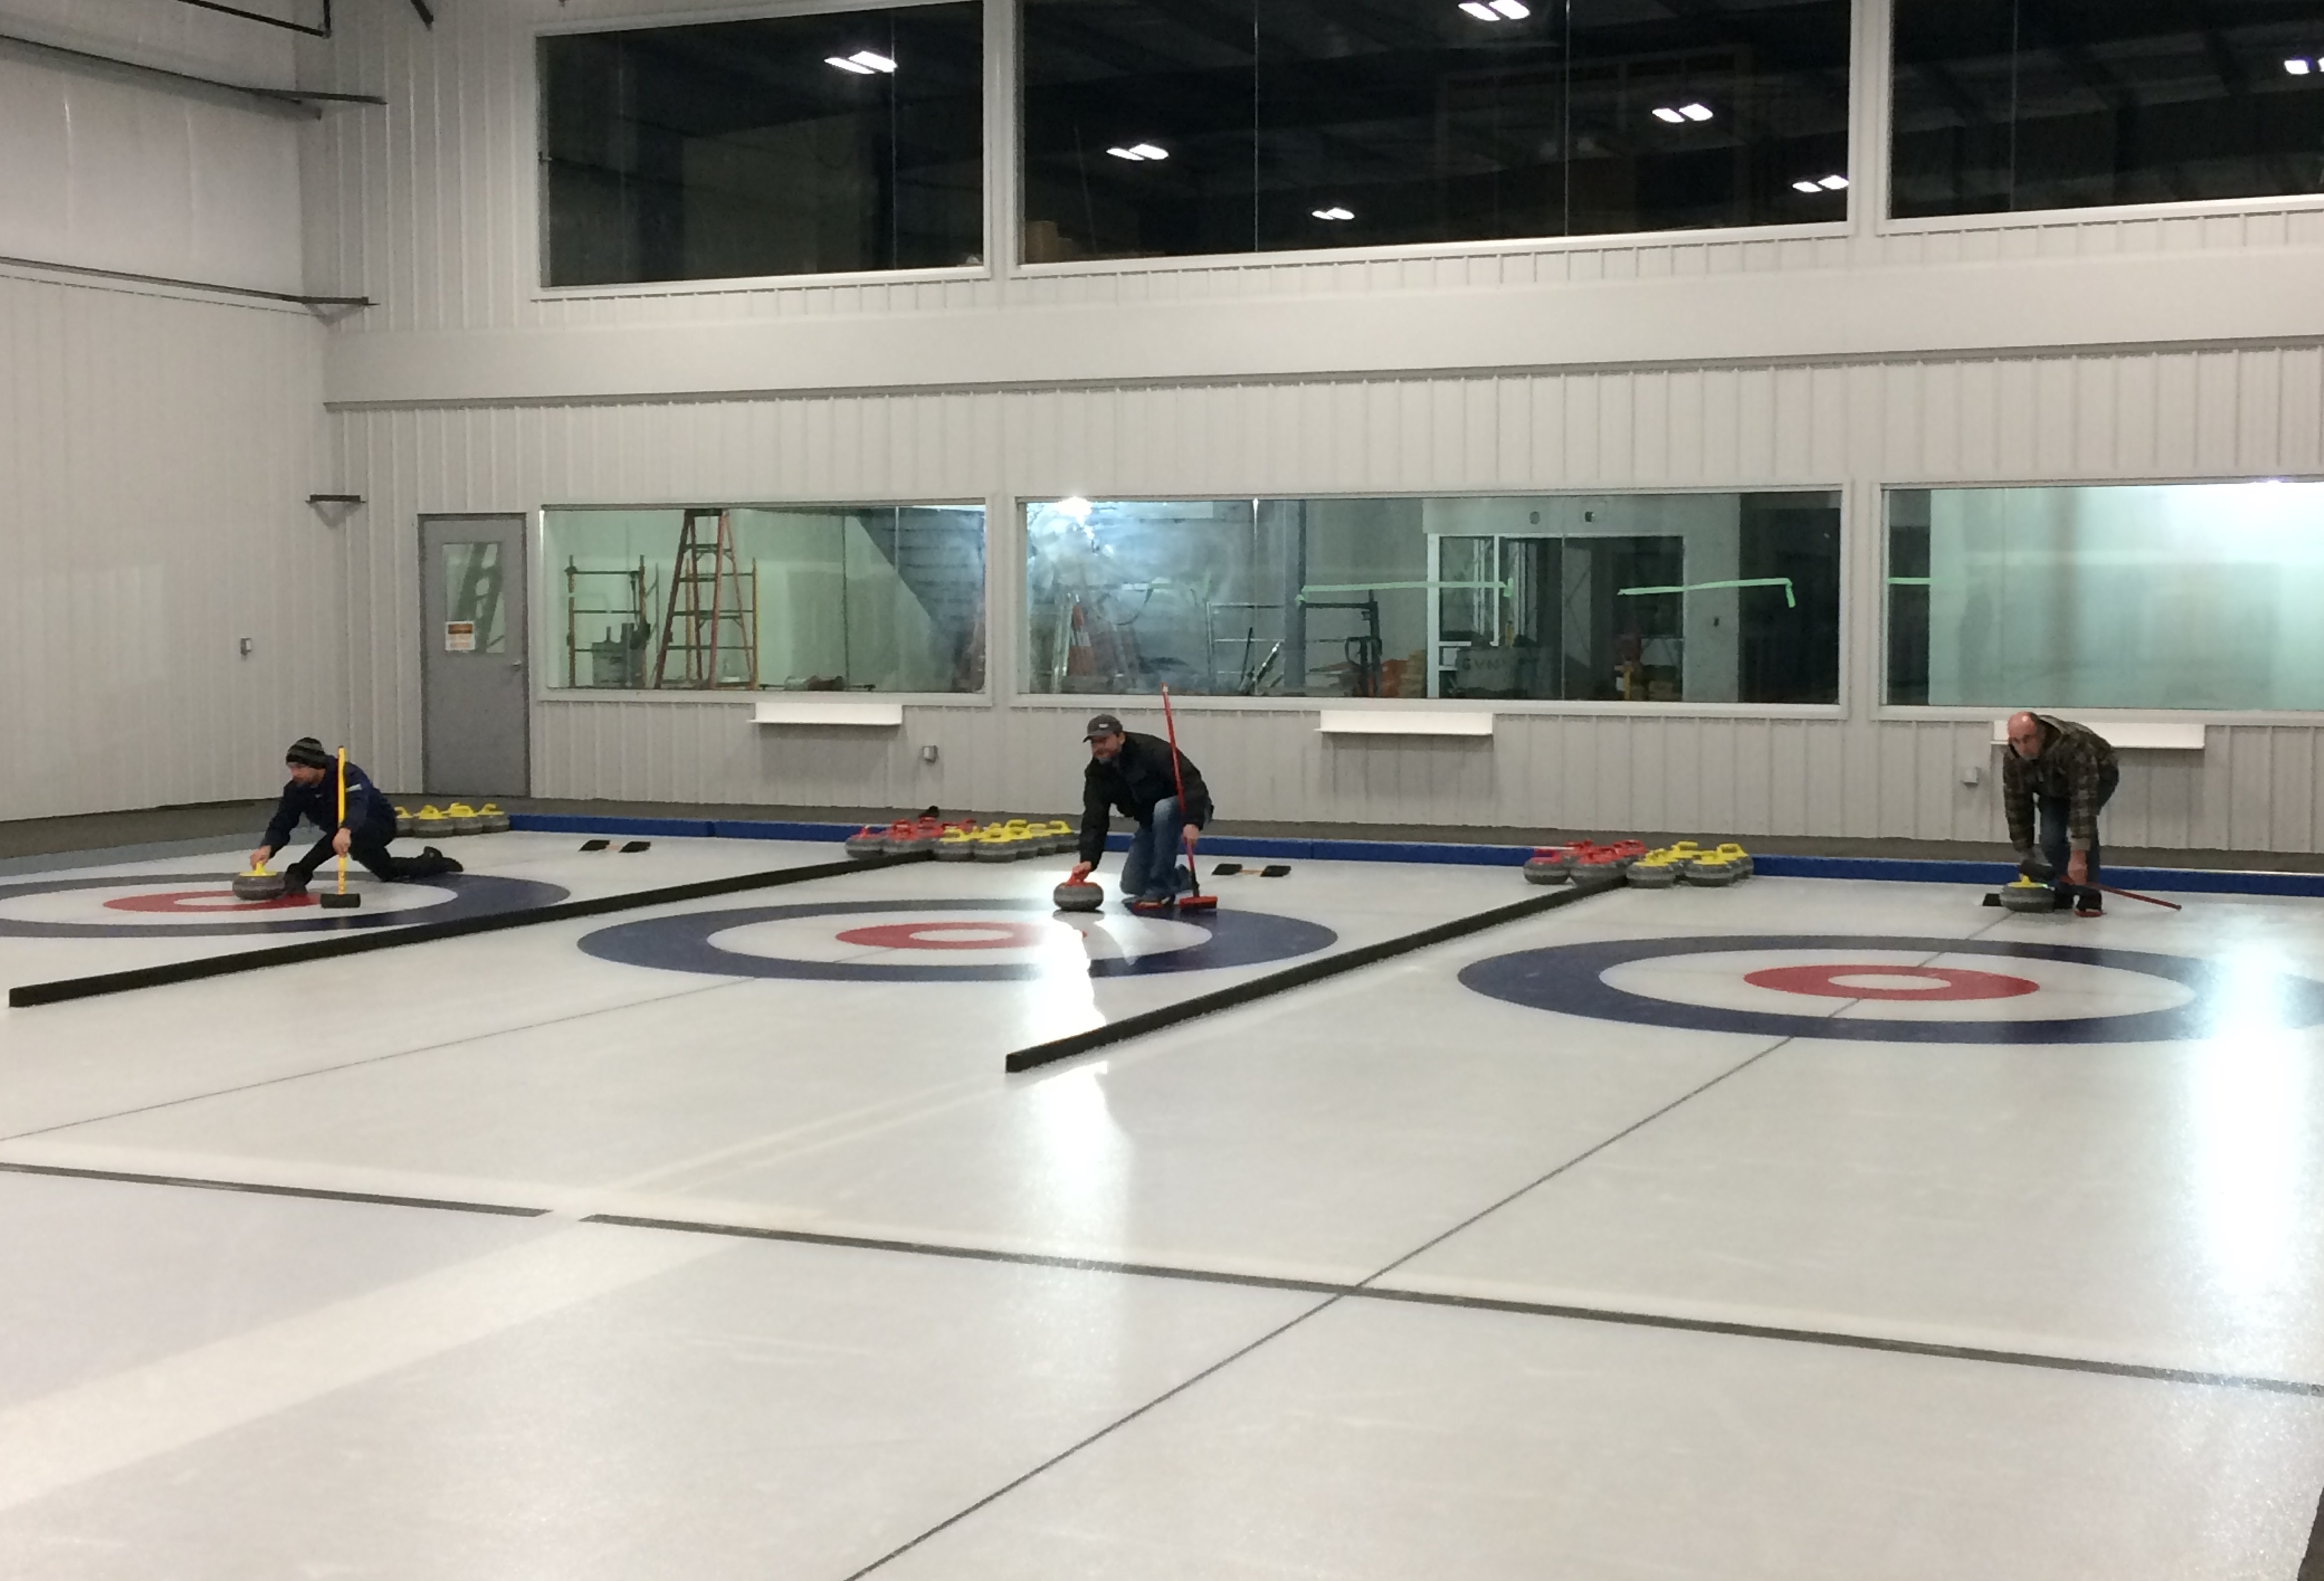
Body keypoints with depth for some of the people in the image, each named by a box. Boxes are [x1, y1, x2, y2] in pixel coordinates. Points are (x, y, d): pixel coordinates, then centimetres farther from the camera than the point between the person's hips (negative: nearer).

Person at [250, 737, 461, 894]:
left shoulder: (348, 775, -35)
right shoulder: (296, 789, -15)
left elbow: (358, 805, -54)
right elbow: (281, 824, -21)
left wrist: (345, 831, -75)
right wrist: (267, 847, -43)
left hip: (380, 825, -8)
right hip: (357, 835, 8)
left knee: (354, 833, -41)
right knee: (390, 873, 23)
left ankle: (298, 875, -34)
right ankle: (432, 862, 48)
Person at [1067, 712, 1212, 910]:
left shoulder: (1152, 751, -30)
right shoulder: (1097, 772, -10)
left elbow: (1192, 781, -37)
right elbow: (1094, 819, -16)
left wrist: (1192, 822, -49)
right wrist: (1088, 859, -30)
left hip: (1183, 811, -6)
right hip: (1152, 824, 7)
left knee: (1162, 810, -40)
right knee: (1132, 886, 0)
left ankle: (1160, 890, -29)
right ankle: (1182, 878, 30)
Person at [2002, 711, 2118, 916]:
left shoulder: (2073, 746, -45)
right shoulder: (2012, 761, -26)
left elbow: (2083, 801, -48)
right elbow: (2016, 809, -15)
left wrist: (2078, 856, -52)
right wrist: (2025, 857, -16)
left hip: (2098, 776, -4)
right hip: (2055, 786, 4)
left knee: (2082, 820, -30)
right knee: (2050, 838, -17)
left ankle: (2088, 896, -19)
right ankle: (2064, 891, 8)